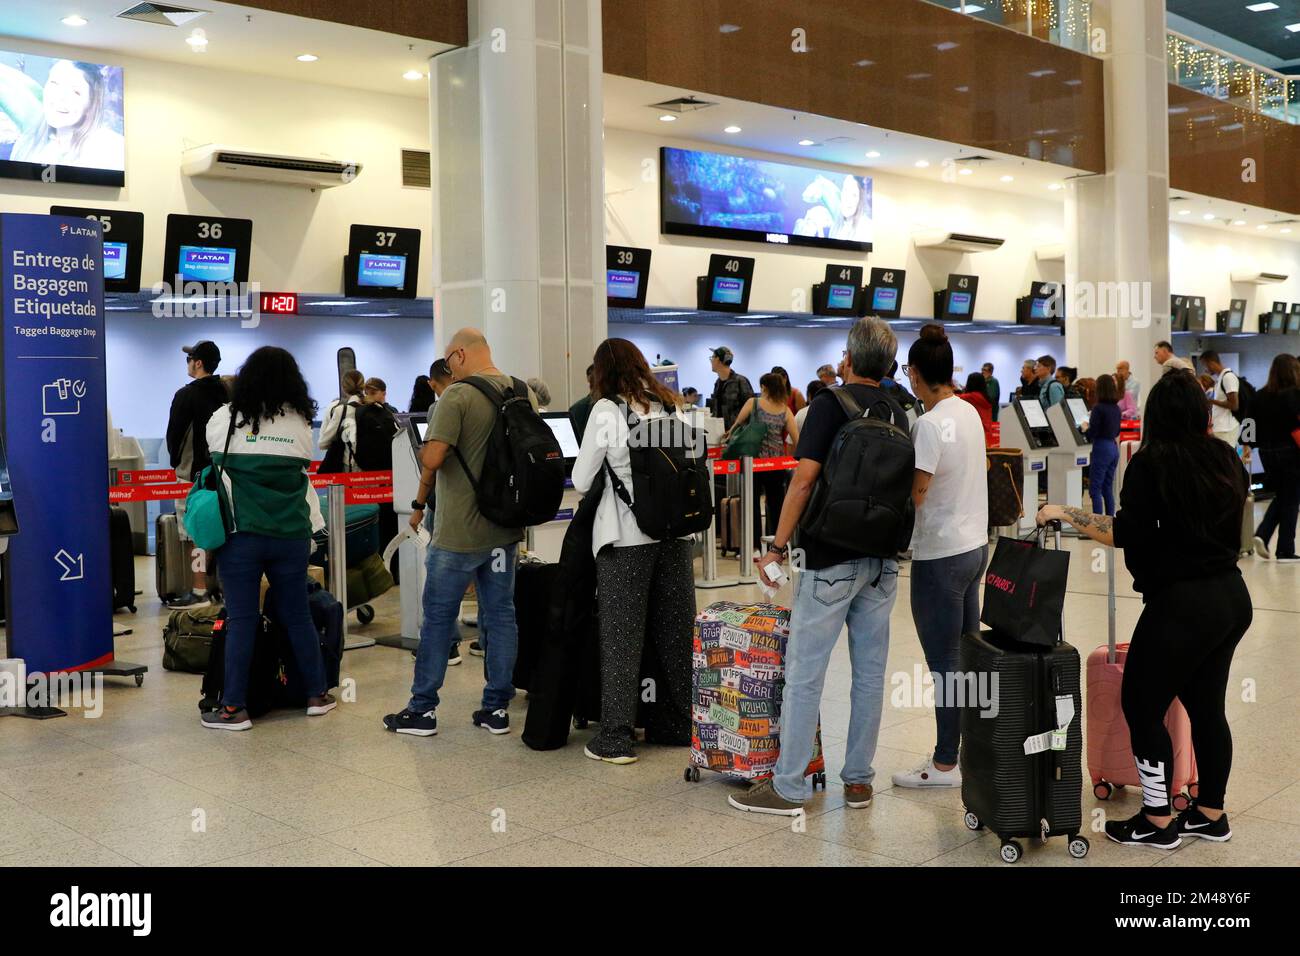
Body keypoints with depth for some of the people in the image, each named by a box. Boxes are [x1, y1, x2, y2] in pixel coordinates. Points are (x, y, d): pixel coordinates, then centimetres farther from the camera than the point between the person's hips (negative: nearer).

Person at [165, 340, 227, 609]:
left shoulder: (186, 395, -11)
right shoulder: (226, 394, 8)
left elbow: (173, 433, -7)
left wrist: (176, 461, 10)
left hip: (193, 473, -7)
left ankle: (199, 591, -4)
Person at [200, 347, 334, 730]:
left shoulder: (225, 419, -3)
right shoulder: (301, 425, 4)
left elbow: (215, 467, 10)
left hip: (240, 534, -2)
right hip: (291, 535, 2)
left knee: (241, 619, 2)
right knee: (297, 614, 13)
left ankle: (234, 708, 5)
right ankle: (317, 694, 23)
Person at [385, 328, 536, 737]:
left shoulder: (458, 395, -15)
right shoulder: (524, 393, 6)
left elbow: (432, 457, -23)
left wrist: (420, 500, -6)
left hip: (459, 531, -6)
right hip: (507, 527, 6)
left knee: (439, 618, 5)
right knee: (501, 615, 11)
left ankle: (423, 709, 13)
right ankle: (497, 707, 16)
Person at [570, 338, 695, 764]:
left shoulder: (607, 411, -7)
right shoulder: (674, 407, 7)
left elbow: (581, 481, -2)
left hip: (627, 536, -5)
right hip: (676, 532, 5)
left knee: (621, 637, 2)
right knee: (676, 632, 13)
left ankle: (616, 737, 4)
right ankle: (677, 725, 22)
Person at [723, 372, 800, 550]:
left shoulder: (753, 403, -3)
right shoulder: (785, 411, 2)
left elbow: (737, 424, 7)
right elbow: (797, 440, -2)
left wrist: (728, 435, 27)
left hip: (754, 459, -2)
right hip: (777, 461, 2)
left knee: (752, 503, 4)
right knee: (776, 503, 10)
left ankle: (755, 546, 1)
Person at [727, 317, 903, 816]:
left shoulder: (831, 403, -10)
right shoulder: (897, 414, 9)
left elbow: (805, 478, -17)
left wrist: (778, 546, -12)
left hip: (831, 560, -6)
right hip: (883, 560, 6)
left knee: (804, 674, 0)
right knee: (870, 673, 10)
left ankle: (788, 787, 4)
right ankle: (858, 779, 18)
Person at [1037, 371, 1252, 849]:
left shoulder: (1152, 462, -11)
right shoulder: (1226, 458, 8)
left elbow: (1125, 533, -18)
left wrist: (1065, 513, -11)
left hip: (1181, 603, -8)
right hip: (1232, 596, 8)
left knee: (1141, 706, 4)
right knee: (1206, 705, 17)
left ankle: (1157, 821, 11)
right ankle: (1211, 814, 26)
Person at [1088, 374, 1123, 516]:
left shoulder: (1098, 408, -14)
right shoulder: (1116, 408, 9)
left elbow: (1092, 433, -14)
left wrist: (1084, 427, 6)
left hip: (1101, 448, -8)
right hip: (1114, 447, 8)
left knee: (1095, 489, -3)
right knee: (1108, 488, 14)